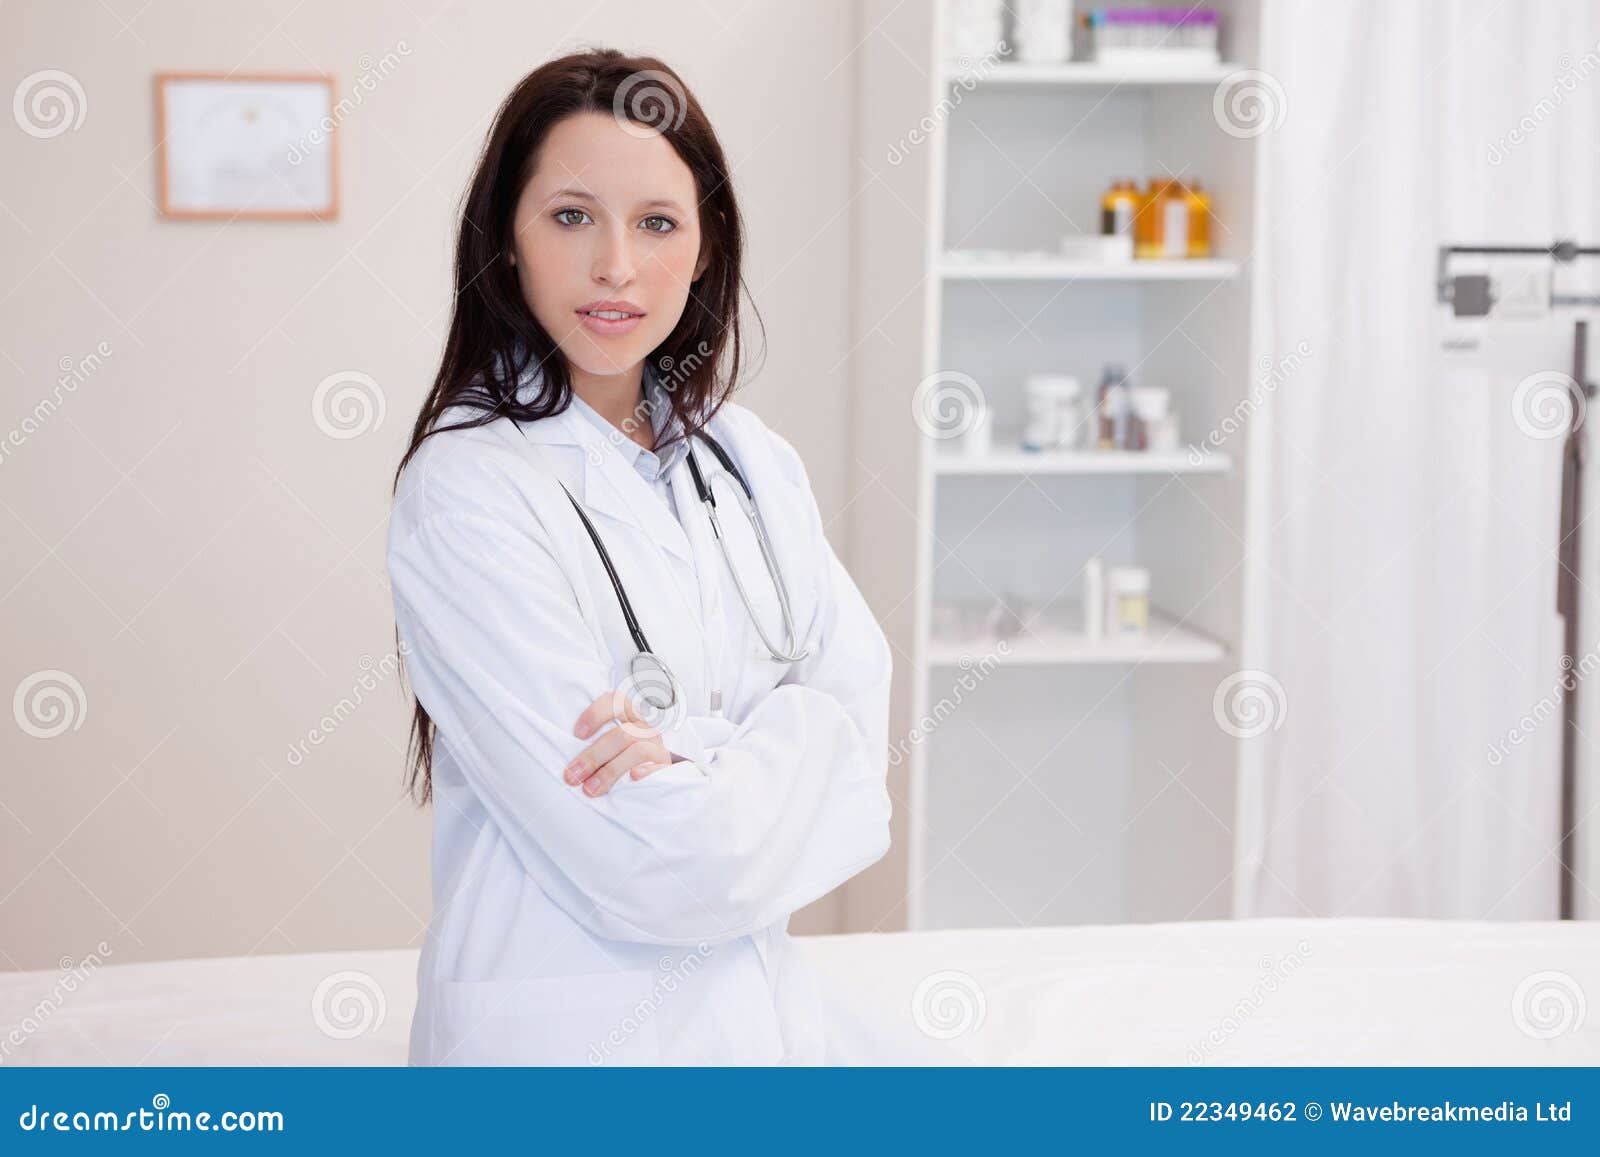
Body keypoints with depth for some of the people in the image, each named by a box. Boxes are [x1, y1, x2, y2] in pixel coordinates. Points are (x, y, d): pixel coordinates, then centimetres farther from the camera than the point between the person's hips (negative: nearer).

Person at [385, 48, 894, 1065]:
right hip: (566, 1026, -6)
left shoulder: (748, 459, 4)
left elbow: (856, 703, -5)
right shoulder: (466, 490, -17)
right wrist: (777, 755, -7)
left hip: (763, 1006, 6)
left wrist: (693, 754, -21)